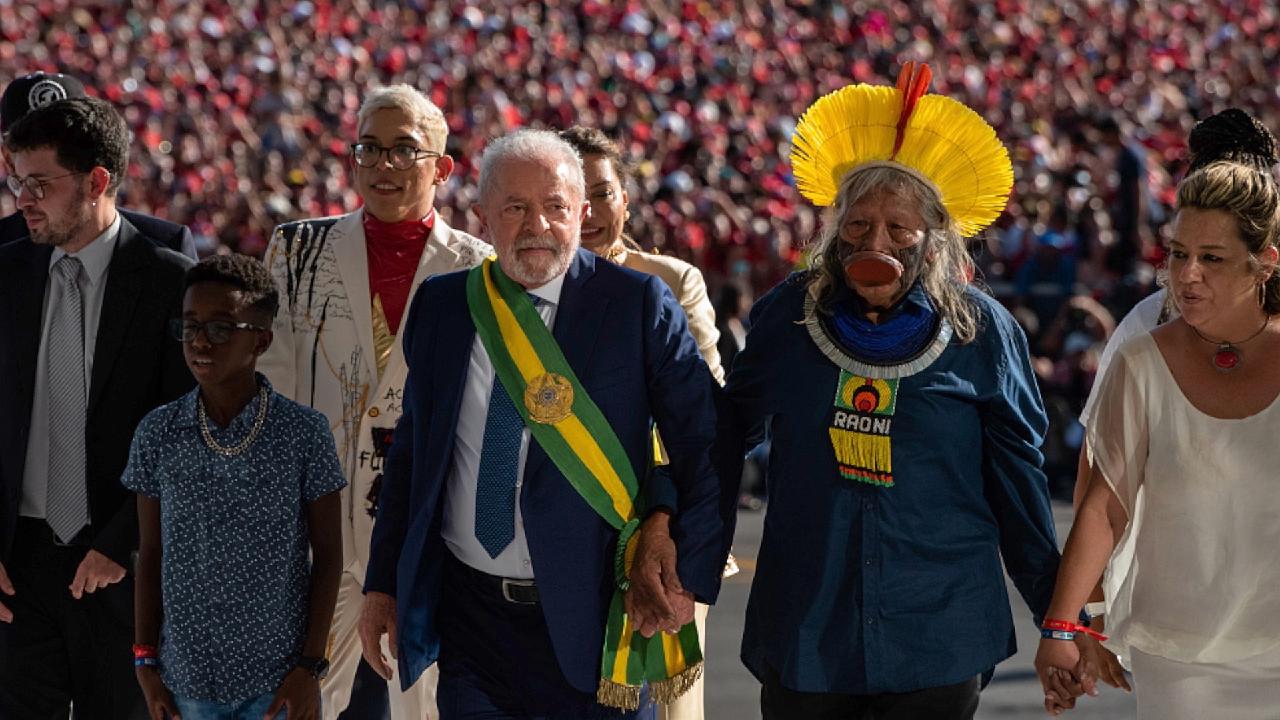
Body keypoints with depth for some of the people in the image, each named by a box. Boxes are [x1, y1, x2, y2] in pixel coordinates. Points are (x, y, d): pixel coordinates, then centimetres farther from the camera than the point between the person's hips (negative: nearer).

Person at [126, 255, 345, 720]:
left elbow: (328, 553, -2)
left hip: (278, 677, -2)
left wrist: (311, 665, -5)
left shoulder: (304, 432, -7)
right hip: (188, 674, 2)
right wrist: (145, 661, 4)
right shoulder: (158, 434, -1)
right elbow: (151, 553, 5)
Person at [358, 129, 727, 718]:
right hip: (470, 611, 3)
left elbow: (705, 448, -5)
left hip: (592, 619, -3)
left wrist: (689, 577, -12)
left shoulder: (638, 304, -5)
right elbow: (411, 450, 14)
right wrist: (383, 584, 12)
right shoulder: (440, 306, 6)